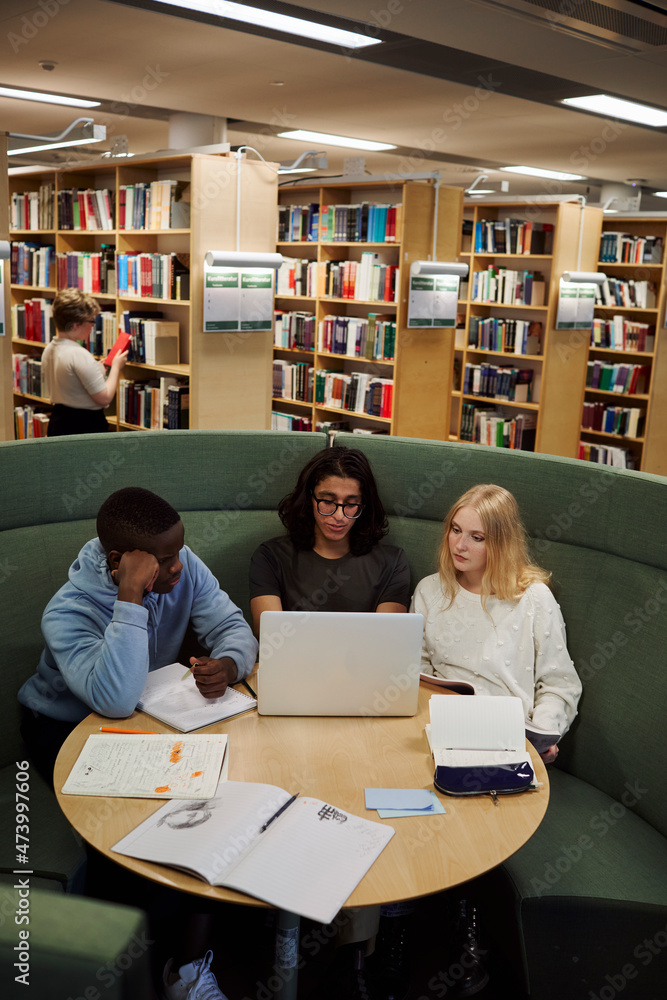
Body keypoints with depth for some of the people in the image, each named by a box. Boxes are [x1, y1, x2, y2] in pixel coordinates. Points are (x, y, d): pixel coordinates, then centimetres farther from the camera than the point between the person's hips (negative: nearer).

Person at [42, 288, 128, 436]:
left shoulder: (48, 350, 6)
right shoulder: (79, 355, -22)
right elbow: (104, 398, -19)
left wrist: (95, 368, 19)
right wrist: (115, 366, -6)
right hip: (85, 426, -9)